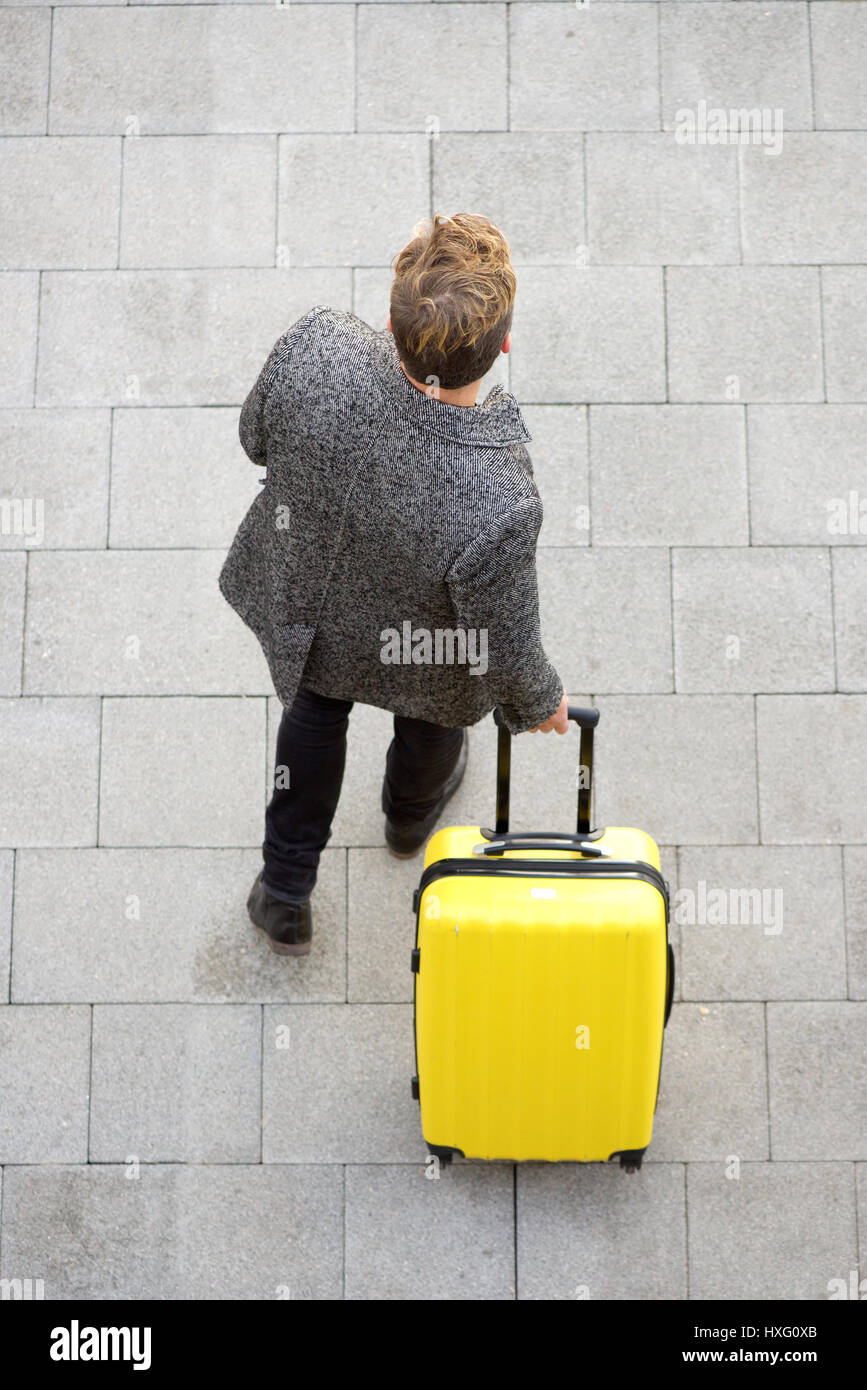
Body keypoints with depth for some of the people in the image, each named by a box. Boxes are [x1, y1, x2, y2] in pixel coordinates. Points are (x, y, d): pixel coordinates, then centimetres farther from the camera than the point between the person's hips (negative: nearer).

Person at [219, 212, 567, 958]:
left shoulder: (315, 346, -38)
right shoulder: (497, 510, -46)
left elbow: (258, 438, -14)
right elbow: (501, 650, -26)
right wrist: (540, 701, -3)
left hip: (306, 596, 3)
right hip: (422, 648, -3)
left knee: (315, 709, 36)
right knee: (431, 715, 35)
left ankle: (285, 895, 55)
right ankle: (412, 809, 71)